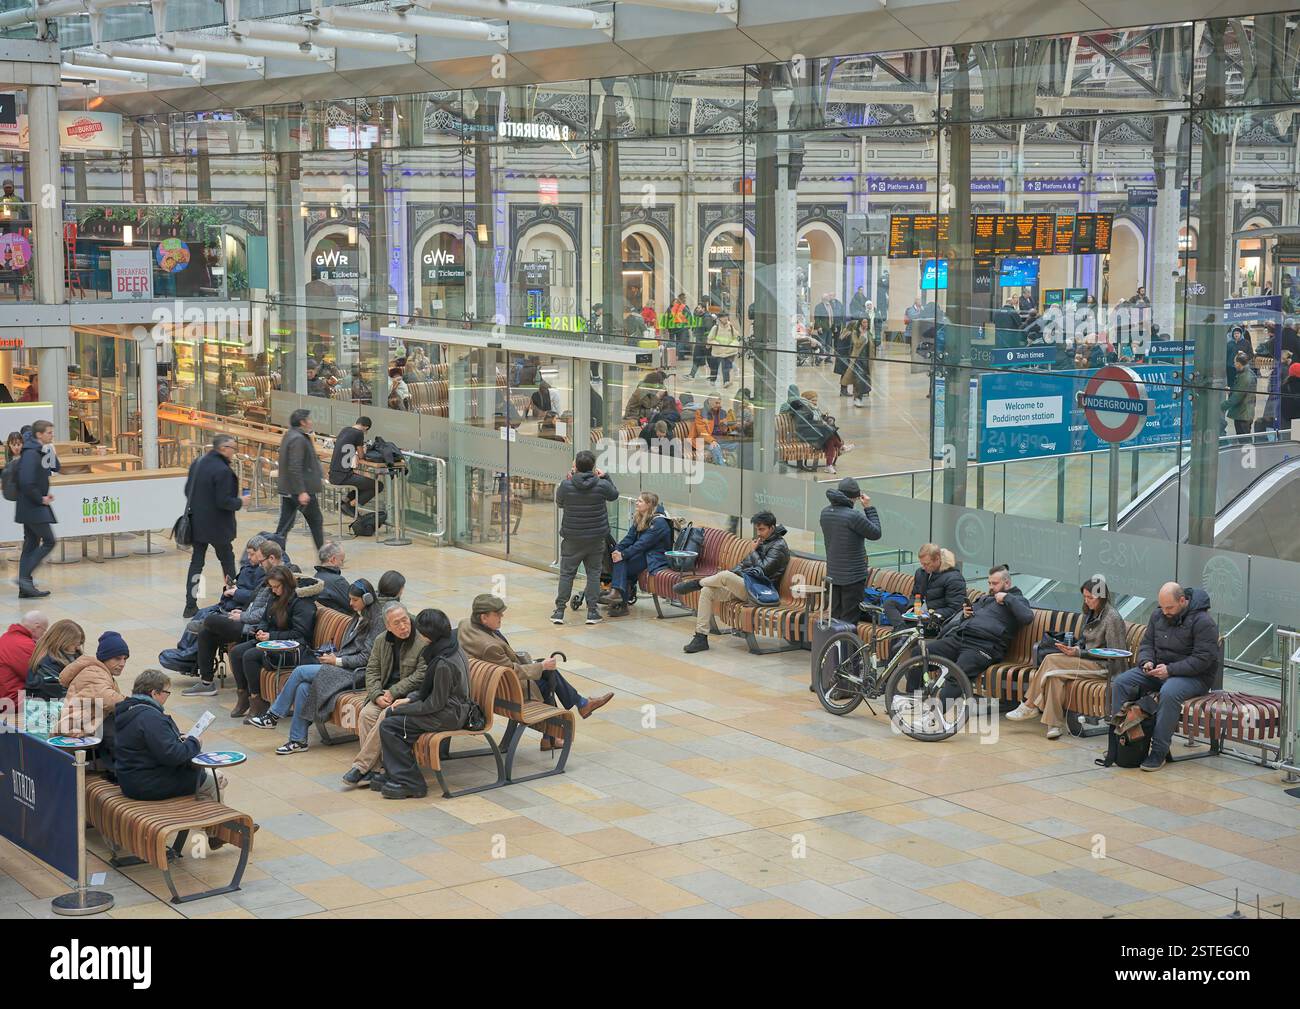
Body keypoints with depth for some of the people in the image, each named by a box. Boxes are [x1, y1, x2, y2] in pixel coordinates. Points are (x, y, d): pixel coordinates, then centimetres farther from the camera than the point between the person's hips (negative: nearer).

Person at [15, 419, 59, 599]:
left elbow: (55, 468, 20)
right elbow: (26, 483, -25)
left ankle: (25, 587, 12)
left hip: (34, 507, 10)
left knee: (31, 544, 10)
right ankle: (24, 577, -8)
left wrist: (50, 451, 4)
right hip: (33, 507, -10)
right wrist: (41, 498, -15)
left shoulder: (41, 452, 10)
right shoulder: (31, 454, -19)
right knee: (49, 541, -8)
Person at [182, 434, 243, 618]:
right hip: (217, 526, -6)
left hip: (196, 524, 6)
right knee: (227, 560, 13)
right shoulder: (223, 470, -21)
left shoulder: (197, 463, 4)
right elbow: (224, 501, -23)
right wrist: (240, 502, -7)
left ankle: (191, 606, 6)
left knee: (196, 562, 9)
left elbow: (187, 490, 12)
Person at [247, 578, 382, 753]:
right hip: (343, 667, 8)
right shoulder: (359, 618, 20)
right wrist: (333, 656, 4)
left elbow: (366, 657, -13)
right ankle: (298, 740, -12)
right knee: (303, 688, -17)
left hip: (356, 673, -8)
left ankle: (274, 716, -7)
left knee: (300, 671, -18)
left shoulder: (376, 622, -8)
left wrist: (337, 661, -11)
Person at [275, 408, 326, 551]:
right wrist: (302, 492, -27)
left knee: (285, 524, 8)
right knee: (316, 522, 6)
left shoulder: (289, 436, 12)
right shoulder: (298, 439, -19)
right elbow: (295, 468, -26)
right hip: (303, 489, -9)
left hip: (287, 489, 9)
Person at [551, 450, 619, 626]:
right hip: (596, 537, 0)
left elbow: (559, 502, 7)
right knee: (594, 573, 10)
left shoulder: (566, 485, -12)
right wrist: (605, 477, 19)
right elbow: (614, 495, 10)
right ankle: (592, 612, 10)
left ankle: (559, 611, 9)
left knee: (566, 573, 8)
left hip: (572, 538, 0)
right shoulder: (602, 485, -11)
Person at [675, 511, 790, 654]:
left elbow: (763, 569, -16)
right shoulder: (762, 542, 21)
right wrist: (733, 573, 6)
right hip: (744, 585, 9)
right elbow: (745, 563, 24)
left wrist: (755, 551, -4)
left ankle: (695, 583, -5)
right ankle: (701, 638, -13)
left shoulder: (779, 546, -6)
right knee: (707, 591, -10)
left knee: (724, 576, -33)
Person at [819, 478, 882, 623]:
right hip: (853, 576, -7)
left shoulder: (825, 512, 1)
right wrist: (869, 508, -4)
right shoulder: (853, 516, -22)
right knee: (849, 621, 0)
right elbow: (876, 533, -11)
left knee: (834, 617, 15)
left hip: (832, 574, 7)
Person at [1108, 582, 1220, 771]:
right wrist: (1147, 661, -7)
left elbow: (1203, 659, -19)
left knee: (1169, 693, -38)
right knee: (1120, 683, -12)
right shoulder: (1158, 615, 7)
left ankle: (1159, 752, -30)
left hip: (1193, 676, -7)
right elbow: (1146, 644, 16)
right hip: (1157, 670, 7)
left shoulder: (1202, 621, -14)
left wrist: (1170, 670, -25)